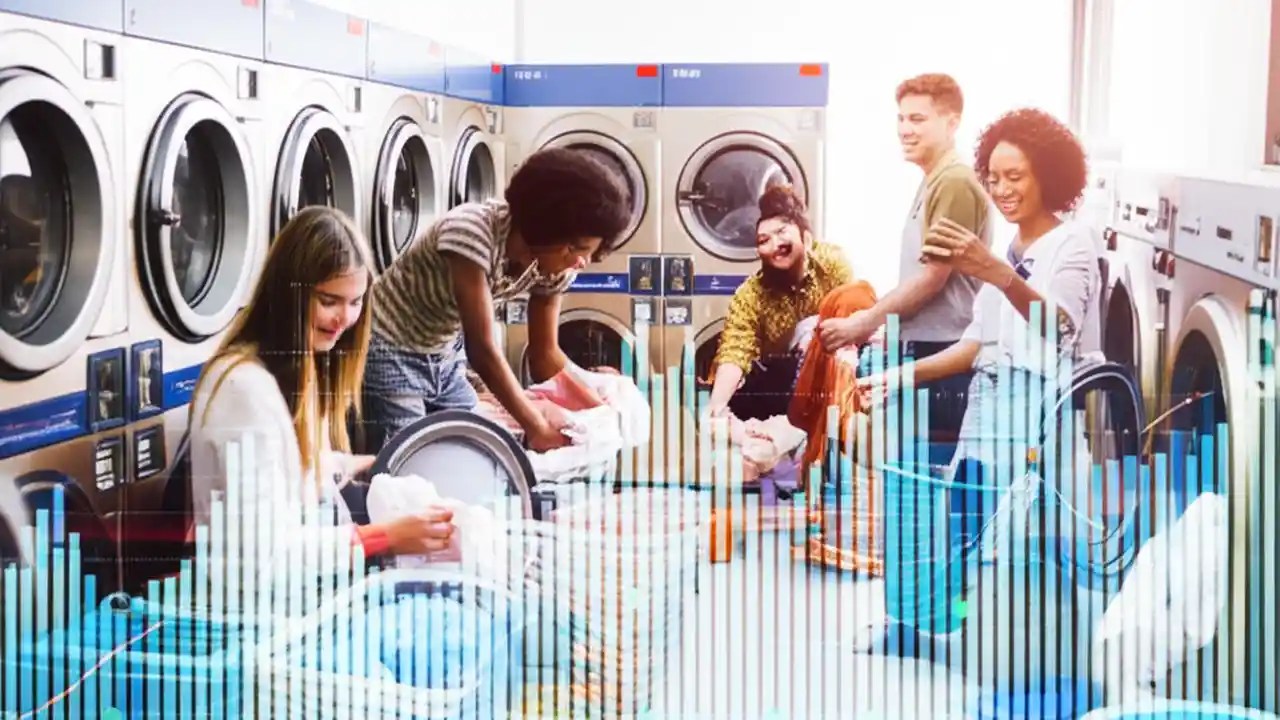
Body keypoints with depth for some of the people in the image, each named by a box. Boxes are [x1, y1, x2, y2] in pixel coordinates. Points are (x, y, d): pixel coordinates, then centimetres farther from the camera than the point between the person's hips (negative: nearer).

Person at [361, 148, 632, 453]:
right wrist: (535, 426, -28)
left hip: (446, 356, 7)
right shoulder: (473, 231, -34)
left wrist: (597, 401, -15)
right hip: (389, 351, -7)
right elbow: (482, 348, -32)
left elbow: (544, 353, -1)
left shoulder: (554, 266, -12)